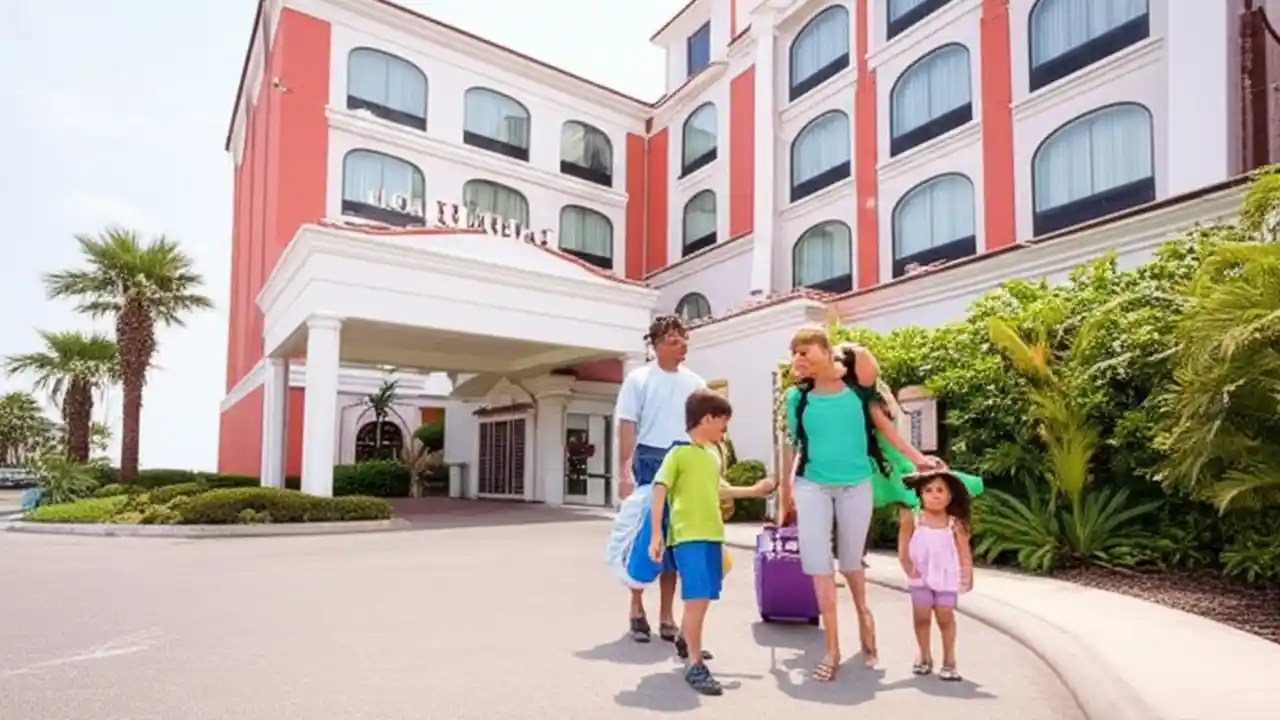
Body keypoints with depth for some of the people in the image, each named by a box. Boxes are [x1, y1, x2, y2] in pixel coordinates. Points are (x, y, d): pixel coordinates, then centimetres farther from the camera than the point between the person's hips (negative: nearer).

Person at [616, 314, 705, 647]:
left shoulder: (695, 383, 9)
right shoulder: (639, 379, -2)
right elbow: (627, 427, -5)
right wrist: (626, 472, -13)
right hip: (649, 461, -3)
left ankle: (666, 616, 17)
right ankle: (637, 610, 19)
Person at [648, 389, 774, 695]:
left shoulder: (714, 453, 14)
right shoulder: (679, 452, -9)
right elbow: (659, 490, -11)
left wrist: (753, 491, 31)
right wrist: (656, 534, -16)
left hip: (711, 534, 8)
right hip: (687, 535, -8)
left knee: (703, 597, 14)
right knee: (698, 598, -11)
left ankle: (686, 642, 37)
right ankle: (695, 665, -1)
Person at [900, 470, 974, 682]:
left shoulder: (954, 524, -4)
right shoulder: (914, 520, -5)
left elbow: (965, 553, -1)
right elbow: (903, 549, -1)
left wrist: (967, 575, -10)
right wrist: (908, 568, -9)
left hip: (946, 578, 0)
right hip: (921, 578, 0)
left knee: (945, 617, -1)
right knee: (921, 616, 4)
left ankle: (949, 660, 14)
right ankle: (925, 657, 22)